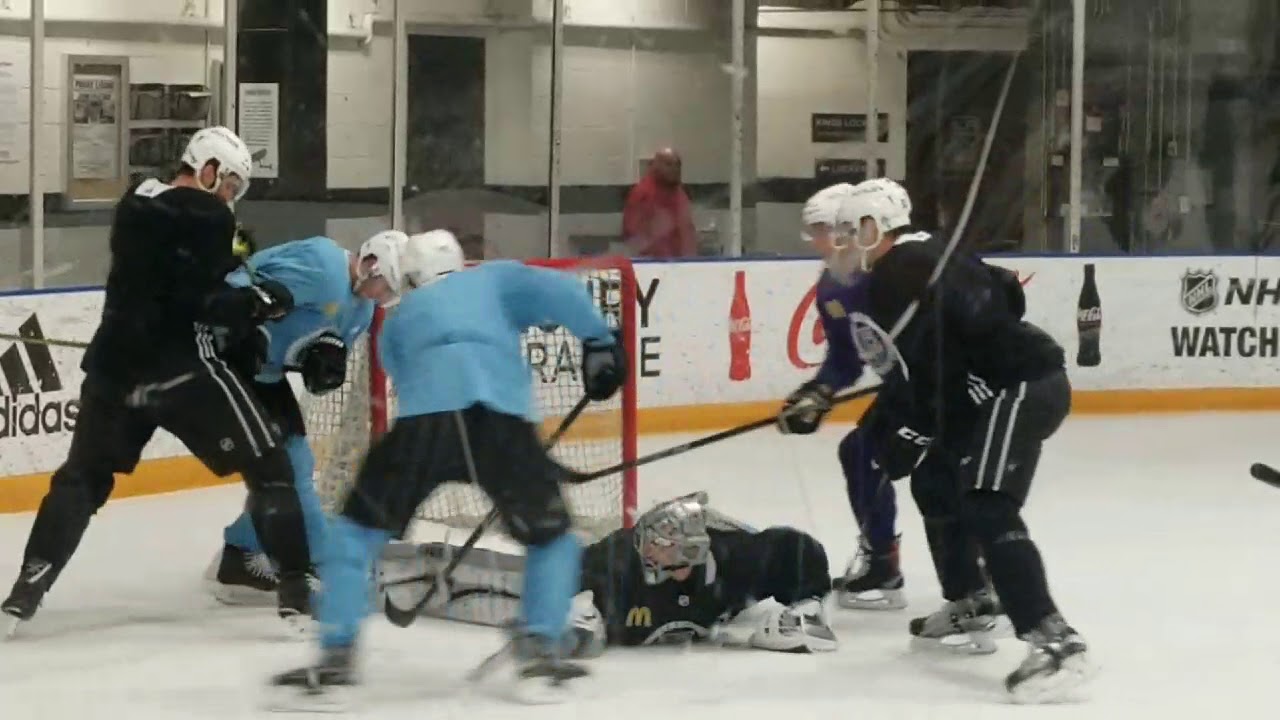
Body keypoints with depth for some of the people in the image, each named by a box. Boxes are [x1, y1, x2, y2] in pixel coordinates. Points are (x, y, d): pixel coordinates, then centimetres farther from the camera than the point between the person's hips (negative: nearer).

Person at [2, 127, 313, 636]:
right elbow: (202, 302, -18)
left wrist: (241, 299, 22)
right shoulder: (207, 216, -10)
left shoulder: (135, 205, 14)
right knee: (268, 467, 3)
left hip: (115, 365, 7)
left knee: (82, 478, 17)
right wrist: (262, 301, -6)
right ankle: (297, 590, -3)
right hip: (179, 366, -7)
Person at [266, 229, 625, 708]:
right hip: (503, 417, 0)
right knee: (550, 537, 22)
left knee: (357, 529, 16)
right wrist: (599, 341, 16)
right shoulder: (496, 278, 32)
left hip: (425, 417, 0)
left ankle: (336, 660, 7)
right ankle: (539, 652, 8)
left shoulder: (398, 321, 36)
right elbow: (557, 292, 13)